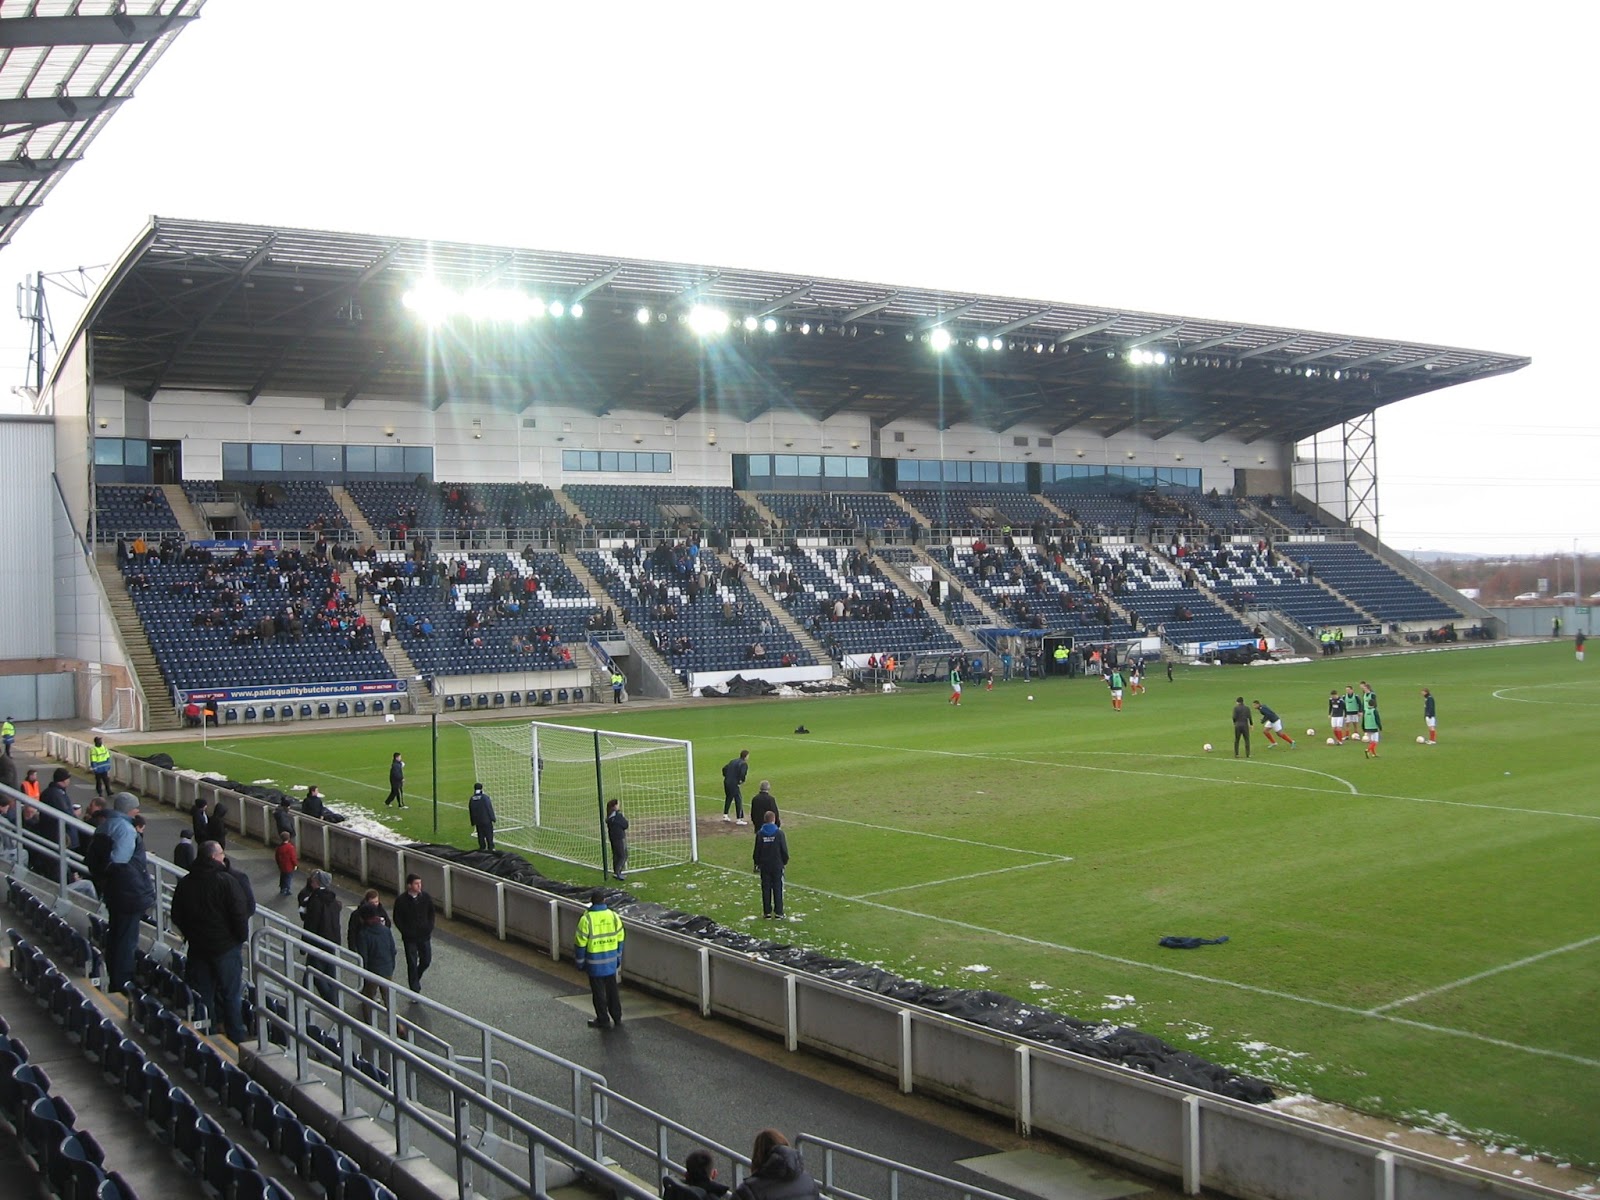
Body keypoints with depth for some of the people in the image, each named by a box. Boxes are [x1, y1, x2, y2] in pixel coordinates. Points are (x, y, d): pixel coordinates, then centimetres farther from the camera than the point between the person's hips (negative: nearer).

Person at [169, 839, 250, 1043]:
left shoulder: (185, 883, 2)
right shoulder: (226, 881, -16)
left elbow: (177, 917, 10)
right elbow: (239, 914, -17)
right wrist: (241, 938, -2)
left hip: (198, 948, 5)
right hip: (226, 947, -5)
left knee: (203, 995, 14)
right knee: (230, 995, 5)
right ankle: (236, 1039, 9)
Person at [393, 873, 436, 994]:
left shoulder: (426, 897, -5)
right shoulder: (401, 900, -13)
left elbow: (431, 914, 7)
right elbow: (397, 919, -5)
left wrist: (429, 928, -3)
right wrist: (405, 932, -12)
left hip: (424, 935, 3)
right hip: (409, 938, -3)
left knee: (426, 961, 10)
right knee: (412, 964, 3)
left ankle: (416, 978, 39)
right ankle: (415, 990, 13)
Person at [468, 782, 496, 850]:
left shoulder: (472, 799, 2)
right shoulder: (485, 797, -13)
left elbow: (470, 812, 9)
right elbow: (490, 809, -13)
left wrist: (473, 823, 18)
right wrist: (493, 819, -6)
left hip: (477, 821, 4)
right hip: (486, 820, -4)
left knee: (480, 835, 12)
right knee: (489, 834, 5)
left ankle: (482, 848, 16)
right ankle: (491, 848, 7)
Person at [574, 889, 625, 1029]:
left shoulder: (586, 919, -17)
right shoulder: (614, 916, -3)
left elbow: (580, 943, -12)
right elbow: (620, 939, 6)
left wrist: (579, 962, 1)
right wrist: (618, 959, 18)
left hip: (594, 962, -4)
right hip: (611, 961, 4)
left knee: (598, 991, 8)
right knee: (612, 989, 17)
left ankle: (603, 1020, 16)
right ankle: (617, 1017, 27)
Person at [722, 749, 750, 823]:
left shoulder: (733, 761, 16)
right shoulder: (744, 764, -10)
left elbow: (724, 769, 17)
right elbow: (743, 773, -27)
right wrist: (742, 781, -10)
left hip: (726, 782, 8)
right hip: (734, 784, -8)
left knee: (728, 798, 25)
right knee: (738, 800, -1)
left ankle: (725, 815, 35)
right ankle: (739, 819, -1)